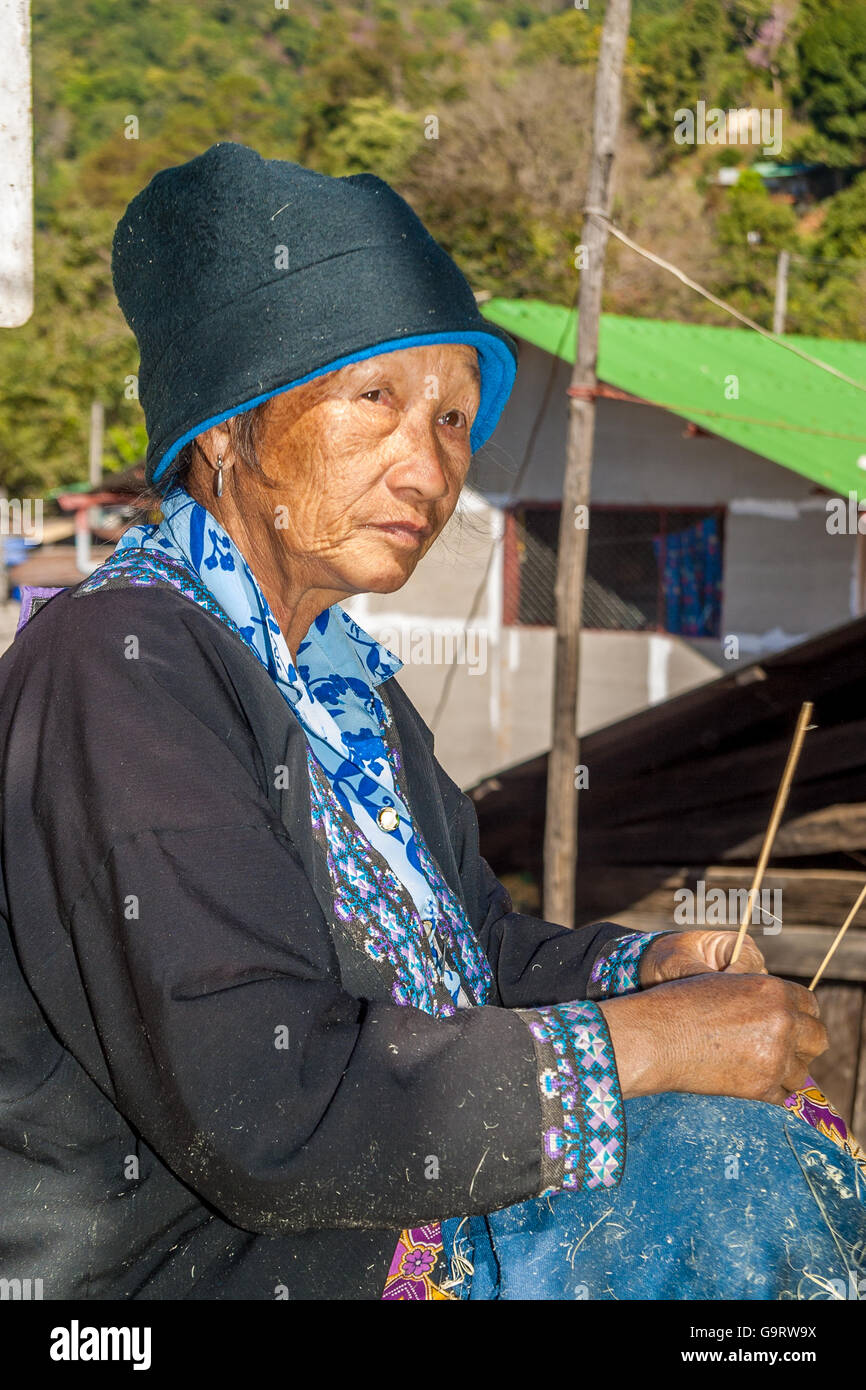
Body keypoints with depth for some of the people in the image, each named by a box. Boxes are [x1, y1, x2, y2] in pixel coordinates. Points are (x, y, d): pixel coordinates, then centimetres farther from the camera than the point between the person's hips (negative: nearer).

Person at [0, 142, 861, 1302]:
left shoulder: (338, 670, 11)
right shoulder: (114, 664, -19)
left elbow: (472, 950, 18)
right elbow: (261, 1108, -27)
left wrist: (636, 970, -3)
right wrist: (633, 1046, -22)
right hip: (192, 1259, -9)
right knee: (705, 1158, -20)